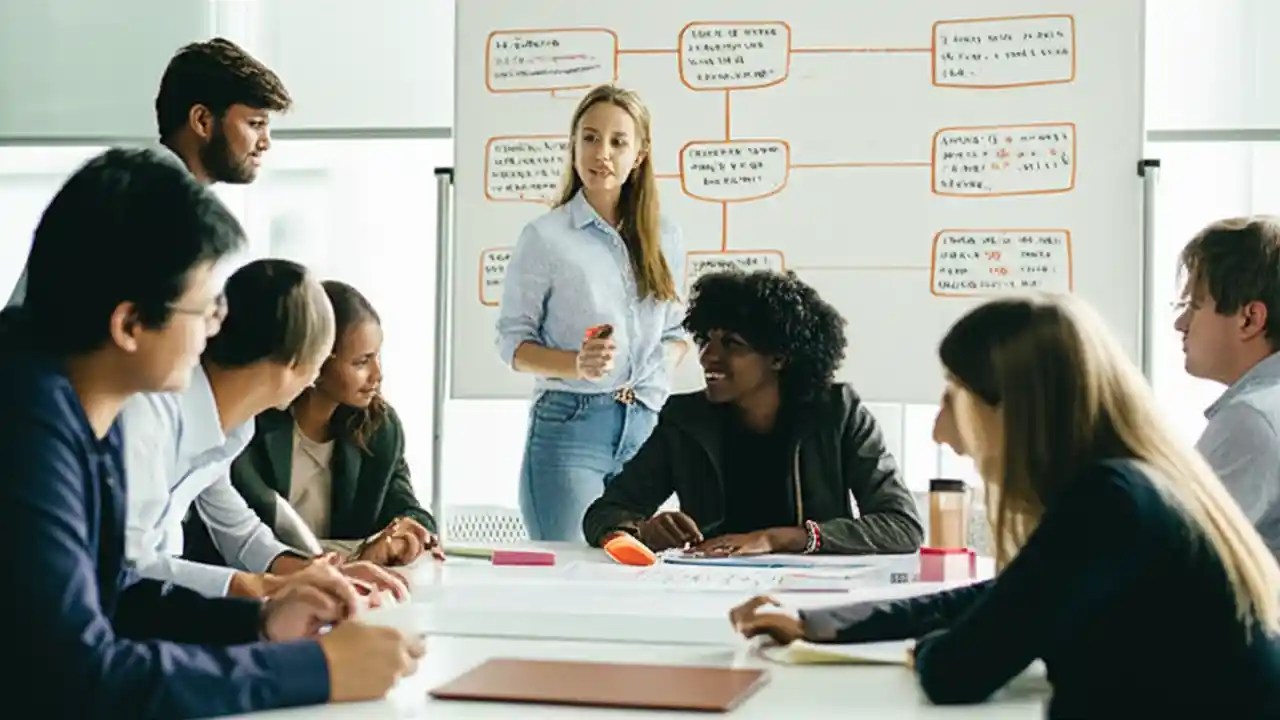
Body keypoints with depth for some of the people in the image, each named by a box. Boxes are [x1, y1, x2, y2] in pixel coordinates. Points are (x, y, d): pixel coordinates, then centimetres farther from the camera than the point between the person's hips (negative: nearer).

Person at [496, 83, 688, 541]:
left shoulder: (664, 238, 10)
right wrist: (577, 365, -19)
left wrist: (660, 368, -2)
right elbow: (512, 341, -2)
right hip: (569, 426, -4)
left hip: (646, 429, 4)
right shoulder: (545, 237, -3)